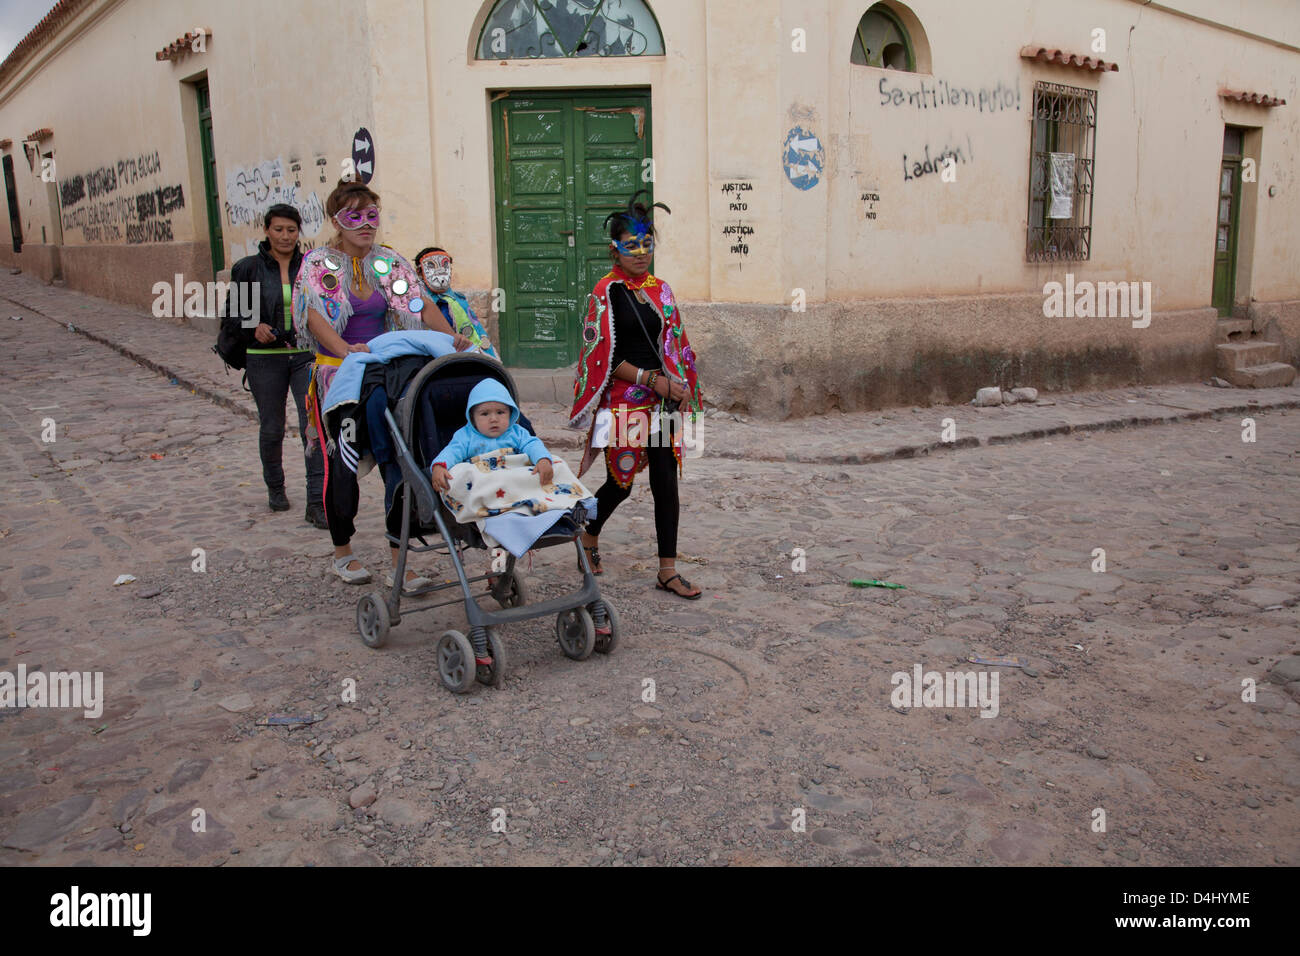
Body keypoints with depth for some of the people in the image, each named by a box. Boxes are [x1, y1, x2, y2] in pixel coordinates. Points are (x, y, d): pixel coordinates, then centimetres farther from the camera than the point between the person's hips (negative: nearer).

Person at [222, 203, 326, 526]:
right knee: (271, 428, 10)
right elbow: (232, 313, 5)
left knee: (314, 423, -12)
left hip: (306, 355, 0)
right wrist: (253, 328, -13)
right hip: (265, 358, 0)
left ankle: (316, 503, -10)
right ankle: (275, 487, 35)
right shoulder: (247, 268, 1)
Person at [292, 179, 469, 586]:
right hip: (338, 377, -3)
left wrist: (452, 336, -19)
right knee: (342, 465, 1)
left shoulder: (390, 263, 9)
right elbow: (314, 317, -16)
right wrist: (347, 350, -34)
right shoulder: (318, 264, -2)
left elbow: (419, 306, 0)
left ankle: (399, 562, 5)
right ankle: (342, 553, 23)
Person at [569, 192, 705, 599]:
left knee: (666, 481, 3)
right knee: (621, 481, 4)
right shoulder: (606, 293, -7)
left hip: (661, 399, 5)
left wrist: (682, 386, 2)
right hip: (623, 401, -5)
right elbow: (603, 356, -11)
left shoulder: (660, 290, 9)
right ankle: (589, 537, 34)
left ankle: (668, 571, 10)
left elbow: (676, 345, 14)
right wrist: (650, 379, -15)